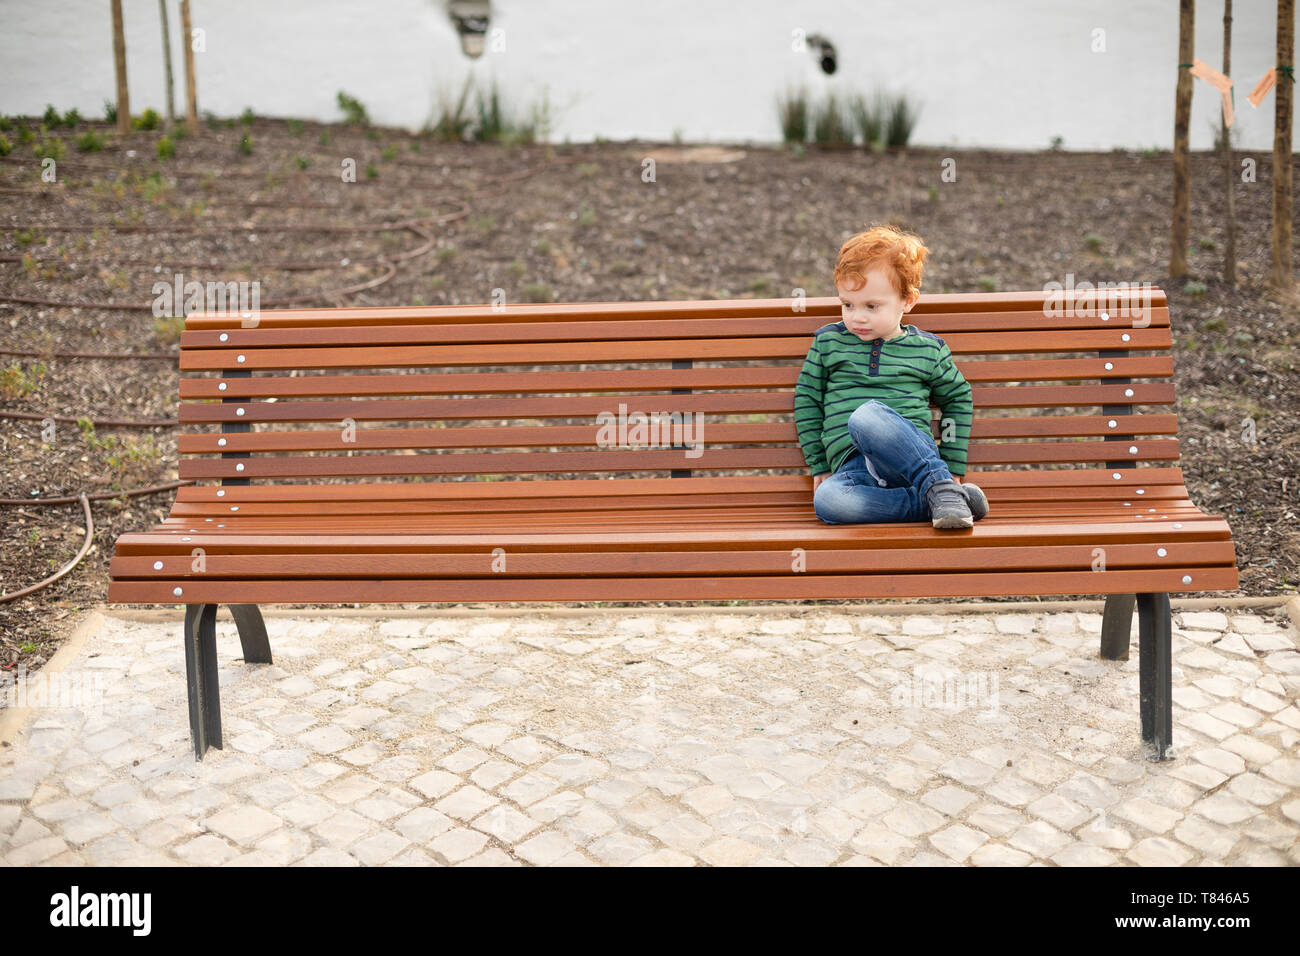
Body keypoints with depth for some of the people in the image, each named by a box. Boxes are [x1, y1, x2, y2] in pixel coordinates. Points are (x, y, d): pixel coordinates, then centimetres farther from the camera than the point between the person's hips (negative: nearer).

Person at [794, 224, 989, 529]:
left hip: (913, 455, -2)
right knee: (827, 500, -35)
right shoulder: (828, 342, 13)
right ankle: (933, 503, -32)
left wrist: (951, 468, 18)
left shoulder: (927, 349, 12)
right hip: (853, 467, 2)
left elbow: (958, 399, 23)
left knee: (866, 417, -36)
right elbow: (807, 400, 17)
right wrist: (820, 466, 12)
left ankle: (941, 487, -33)